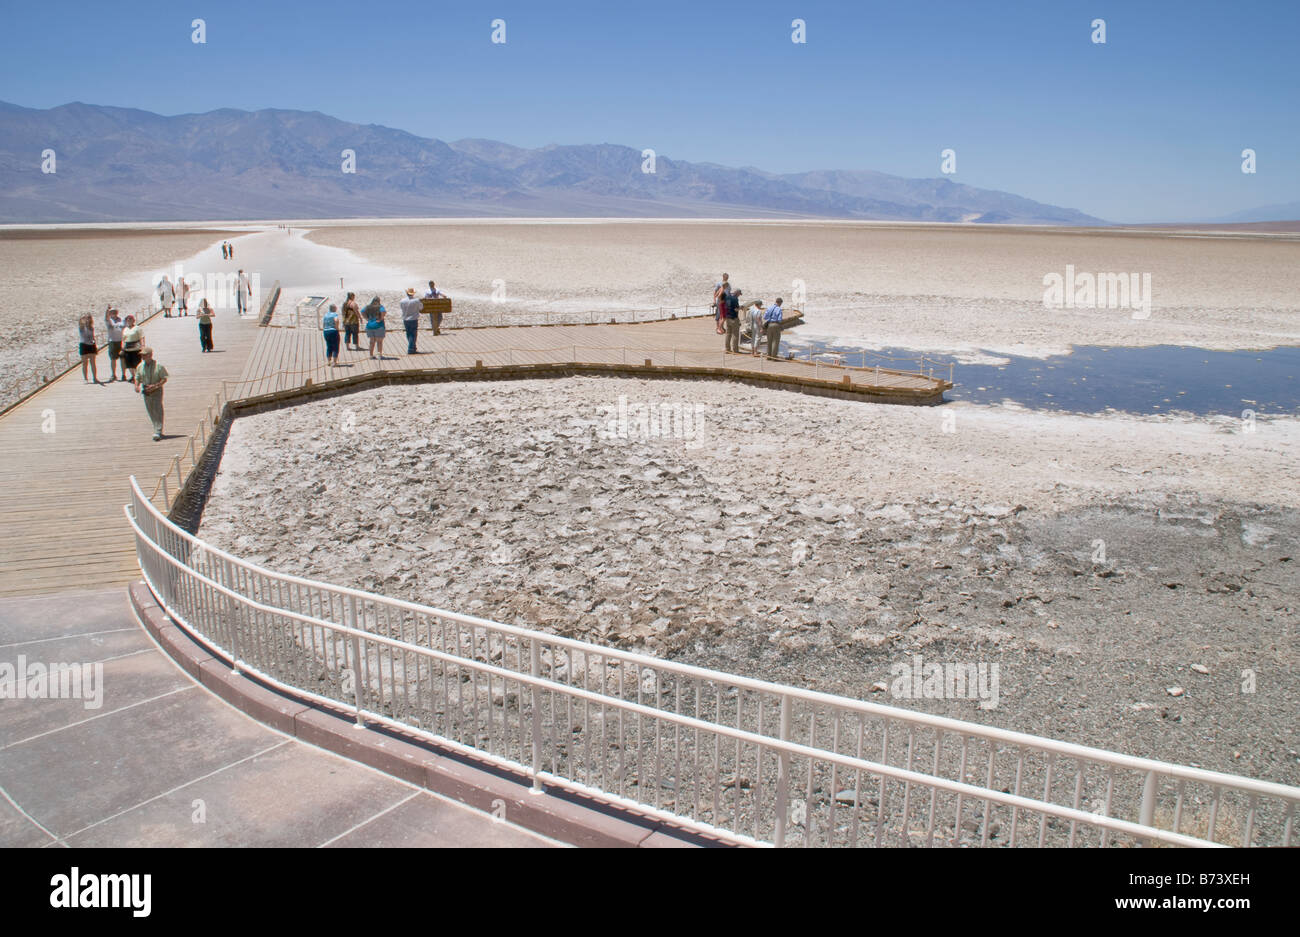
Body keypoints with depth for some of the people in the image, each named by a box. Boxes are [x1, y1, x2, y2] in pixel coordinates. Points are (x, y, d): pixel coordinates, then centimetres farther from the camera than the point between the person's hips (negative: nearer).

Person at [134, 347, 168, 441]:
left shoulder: (158, 366, -11)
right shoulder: (140, 366, 4)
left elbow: (164, 379, -9)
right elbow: (137, 378, 16)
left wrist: (155, 386, -21)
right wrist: (136, 385, -5)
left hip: (156, 391, -5)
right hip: (146, 392, 5)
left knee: (157, 410, -11)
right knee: (150, 411, 11)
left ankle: (158, 432, -14)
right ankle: (158, 429, 24)